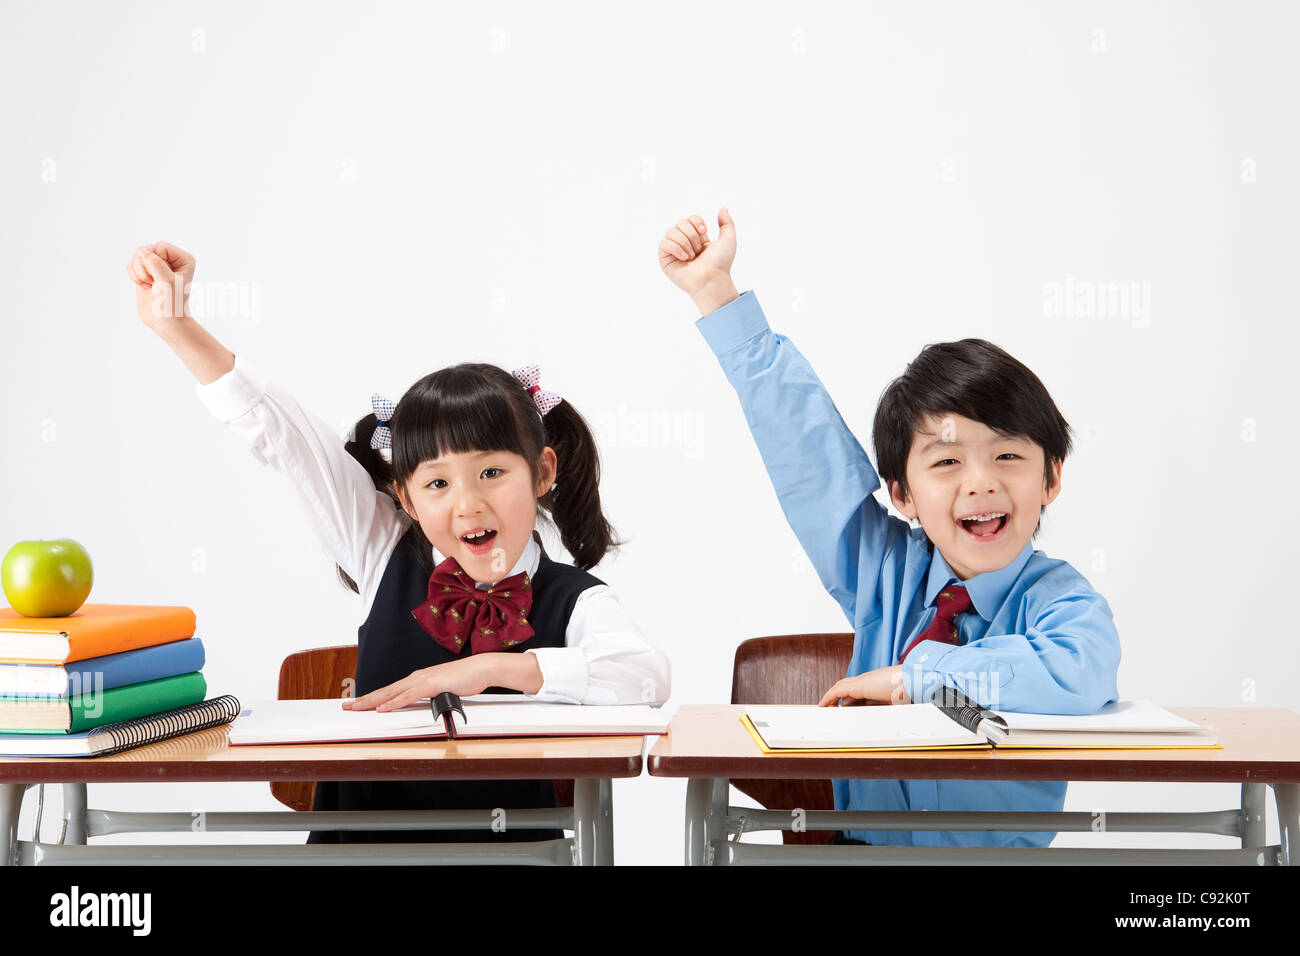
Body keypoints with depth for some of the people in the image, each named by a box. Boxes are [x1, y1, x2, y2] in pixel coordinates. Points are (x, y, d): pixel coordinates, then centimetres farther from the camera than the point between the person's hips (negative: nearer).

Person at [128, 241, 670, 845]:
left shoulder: (571, 600, -4)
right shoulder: (387, 555, 3)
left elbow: (646, 678, -23)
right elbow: (283, 438, 1)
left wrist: (495, 667, -25)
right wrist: (178, 328, -3)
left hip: (507, 842, -1)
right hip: (362, 839, 2)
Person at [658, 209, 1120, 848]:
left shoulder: (1058, 598, -7)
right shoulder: (887, 570, 3)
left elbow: (1078, 676, -30)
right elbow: (805, 442, 6)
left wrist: (917, 674, -20)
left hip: (1000, 852, -2)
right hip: (860, 848, 2)